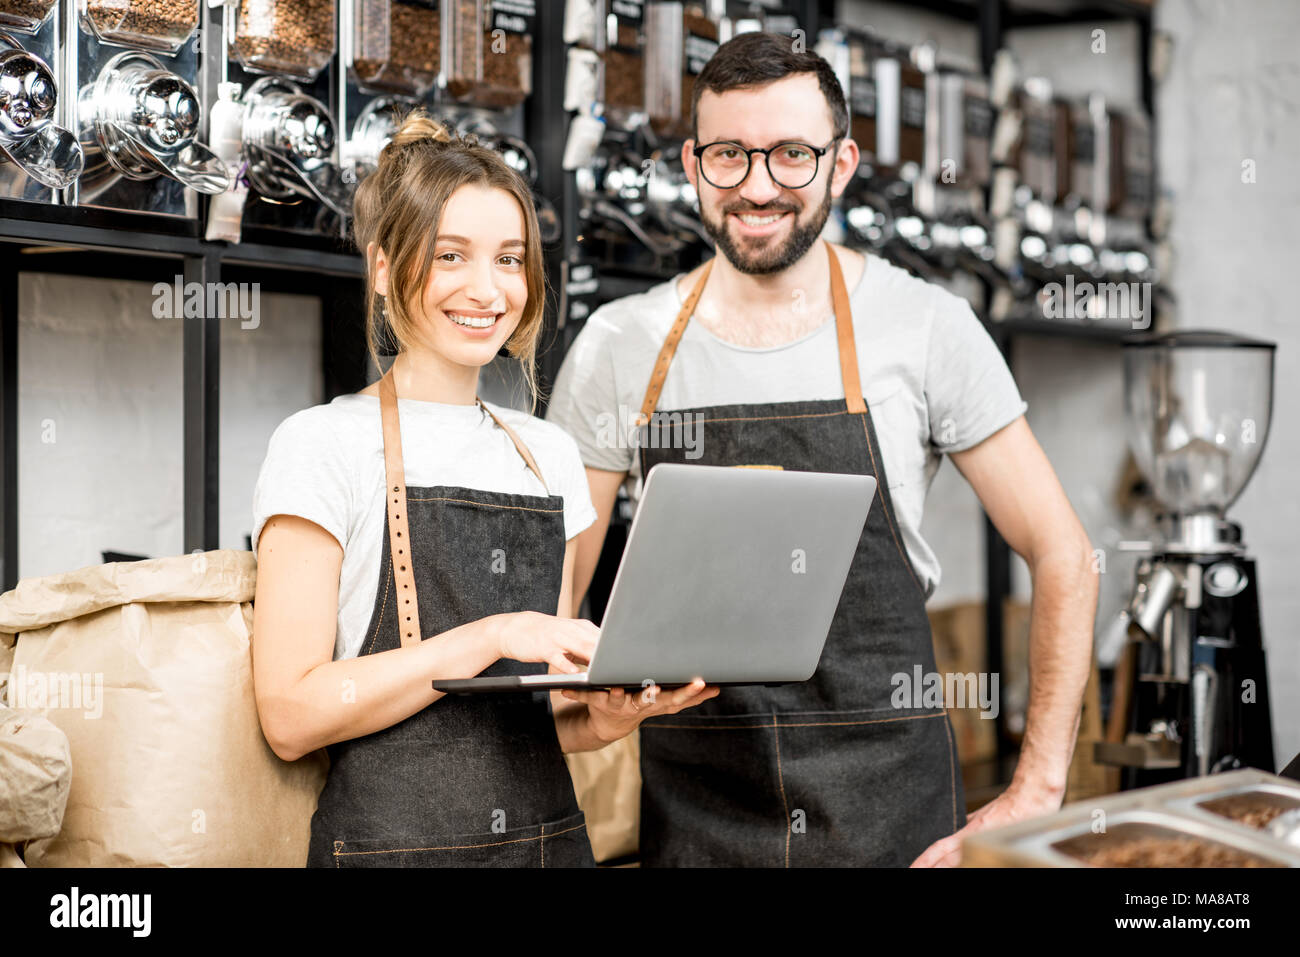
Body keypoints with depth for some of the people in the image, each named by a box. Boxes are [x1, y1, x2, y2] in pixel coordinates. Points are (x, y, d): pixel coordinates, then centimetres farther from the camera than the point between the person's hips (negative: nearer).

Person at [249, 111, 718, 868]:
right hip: (391, 843, -5)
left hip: (551, 837, 5)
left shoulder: (547, 454, 11)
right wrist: (495, 635, -16)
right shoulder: (325, 445, -6)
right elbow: (290, 716, -13)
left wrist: (606, 717, -4)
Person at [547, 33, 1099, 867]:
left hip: (886, 799, -1)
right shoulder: (618, 347, 2)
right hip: (687, 807, 2)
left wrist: (1034, 798, -6)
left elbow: (1061, 555, 1)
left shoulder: (927, 328, -3)